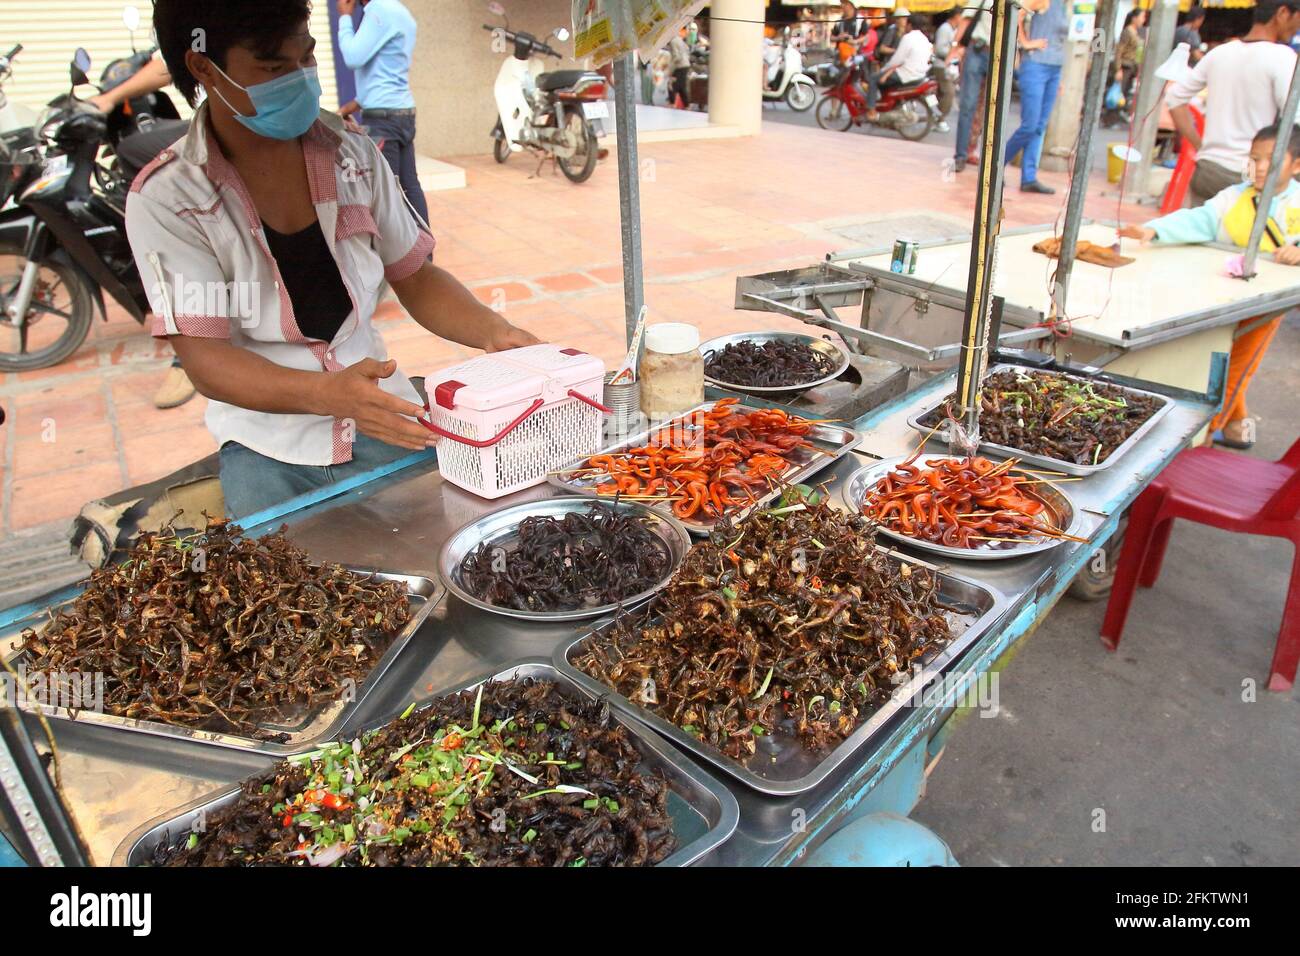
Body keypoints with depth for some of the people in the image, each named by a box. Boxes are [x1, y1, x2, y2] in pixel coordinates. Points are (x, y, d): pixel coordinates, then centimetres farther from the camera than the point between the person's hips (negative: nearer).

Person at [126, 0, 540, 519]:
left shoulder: (352, 154, 3)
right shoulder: (165, 197, -10)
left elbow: (416, 278, 9)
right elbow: (204, 359, -15)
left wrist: (495, 333, -12)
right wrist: (328, 393, -34)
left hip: (383, 421, 3)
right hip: (269, 446, -2)